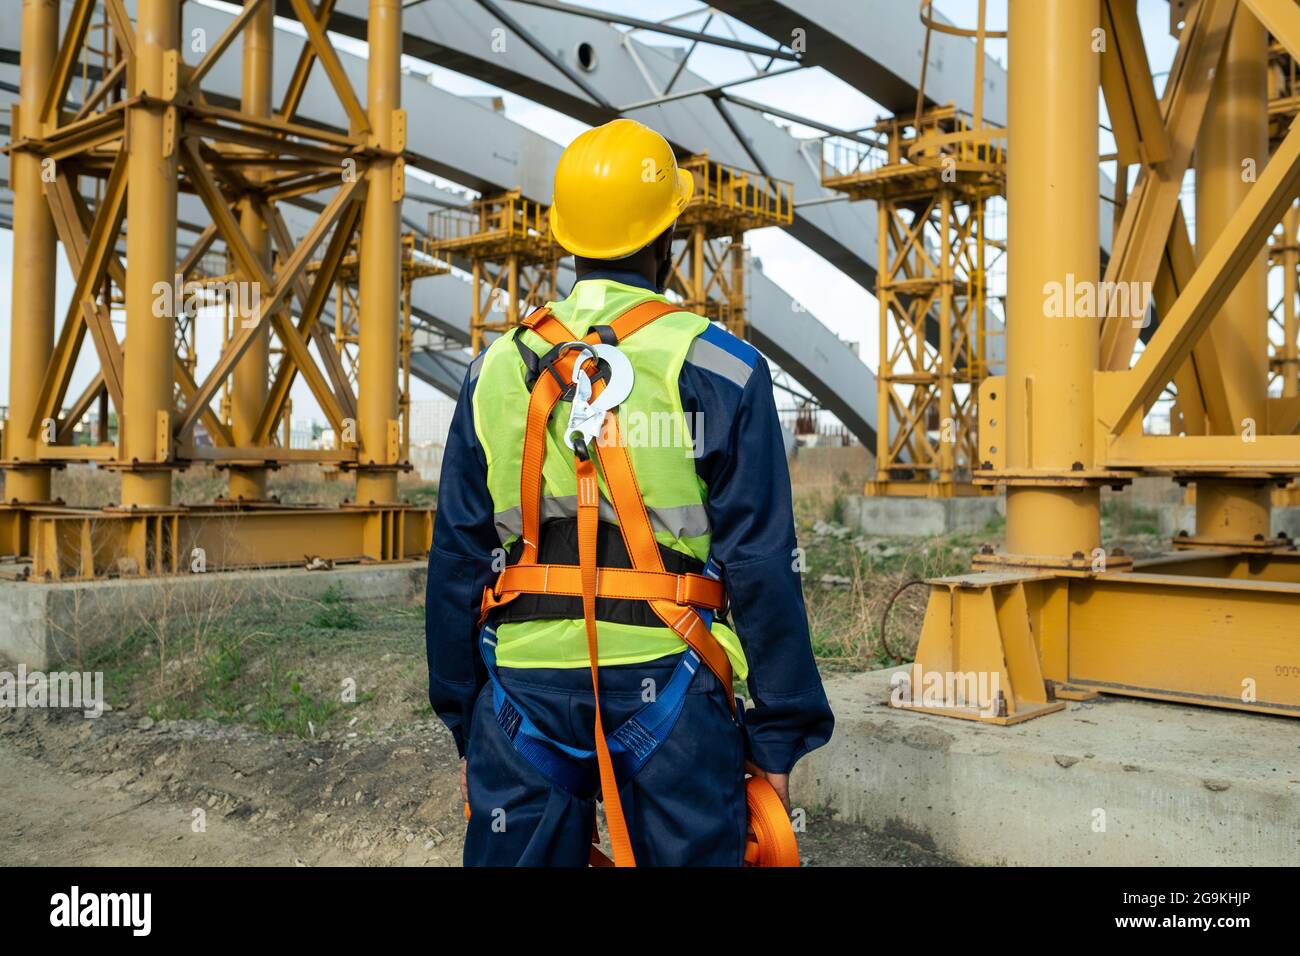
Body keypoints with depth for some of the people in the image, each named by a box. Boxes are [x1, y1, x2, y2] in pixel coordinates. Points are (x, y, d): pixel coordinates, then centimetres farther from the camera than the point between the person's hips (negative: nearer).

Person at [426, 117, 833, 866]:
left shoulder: (499, 371, 7)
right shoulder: (720, 371, -4)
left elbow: (456, 561, 8)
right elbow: (761, 566, -7)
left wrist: (465, 721, 17)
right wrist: (777, 738, 1)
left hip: (526, 690, 3)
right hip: (666, 686, -3)